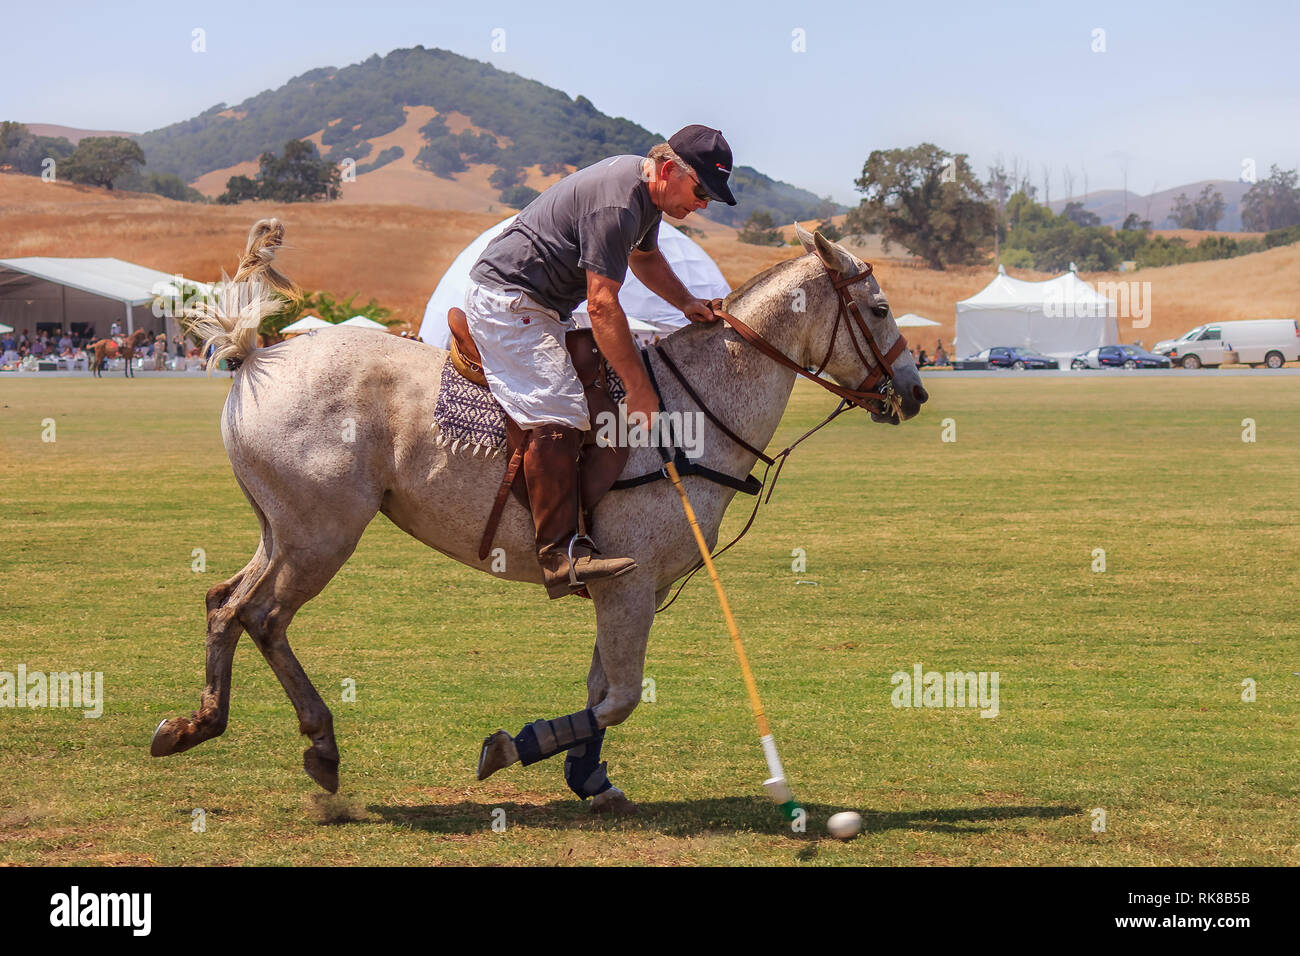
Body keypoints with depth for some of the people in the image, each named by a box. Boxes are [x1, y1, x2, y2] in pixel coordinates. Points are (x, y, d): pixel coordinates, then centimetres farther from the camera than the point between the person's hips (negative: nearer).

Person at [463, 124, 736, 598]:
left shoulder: (648, 191, 9)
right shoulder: (616, 203, -25)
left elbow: (644, 255, 31)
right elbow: (602, 305, -29)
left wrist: (686, 302, 15)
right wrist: (640, 390, -27)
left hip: (542, 307, 12)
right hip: (507, 299, -12)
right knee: (556, 413, -23)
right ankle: (560, 554, -30)